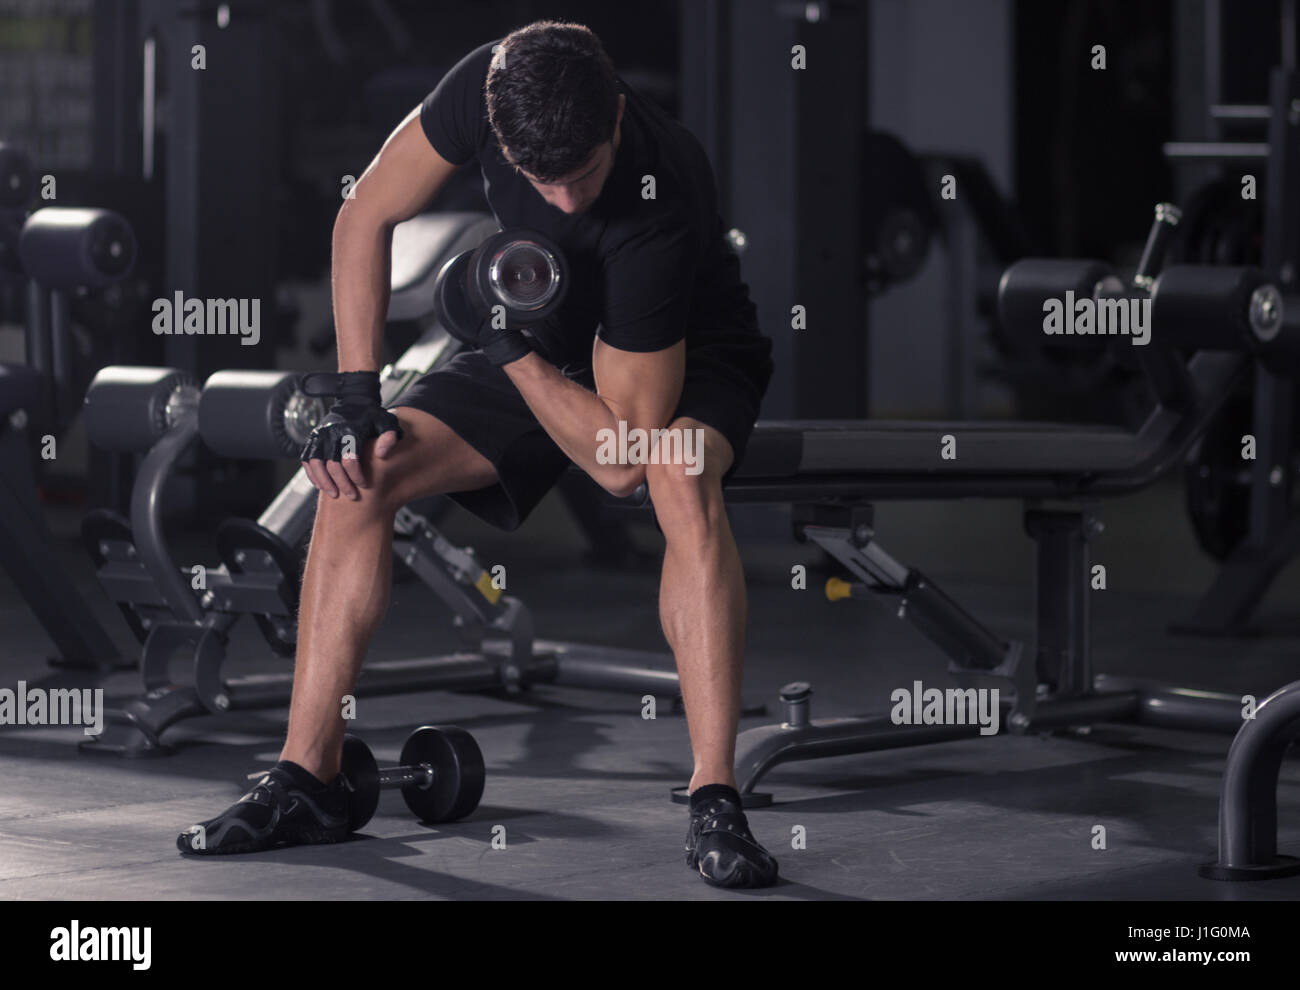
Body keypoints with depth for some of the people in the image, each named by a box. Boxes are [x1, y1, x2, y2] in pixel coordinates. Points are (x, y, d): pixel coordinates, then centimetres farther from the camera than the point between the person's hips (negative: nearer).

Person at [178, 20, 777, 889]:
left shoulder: (658, 206, -40)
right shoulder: (486, 89, -27)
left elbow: (621, 458, -33)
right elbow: (367, 217, -8)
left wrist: (511, 351, -29)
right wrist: (358, 396, -13)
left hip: (685, 366, -5)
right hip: (542, 346, 5)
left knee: (684, 483, -39)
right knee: (355, 475, -13)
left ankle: (715, 802, -37)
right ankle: (307, 782, -7)